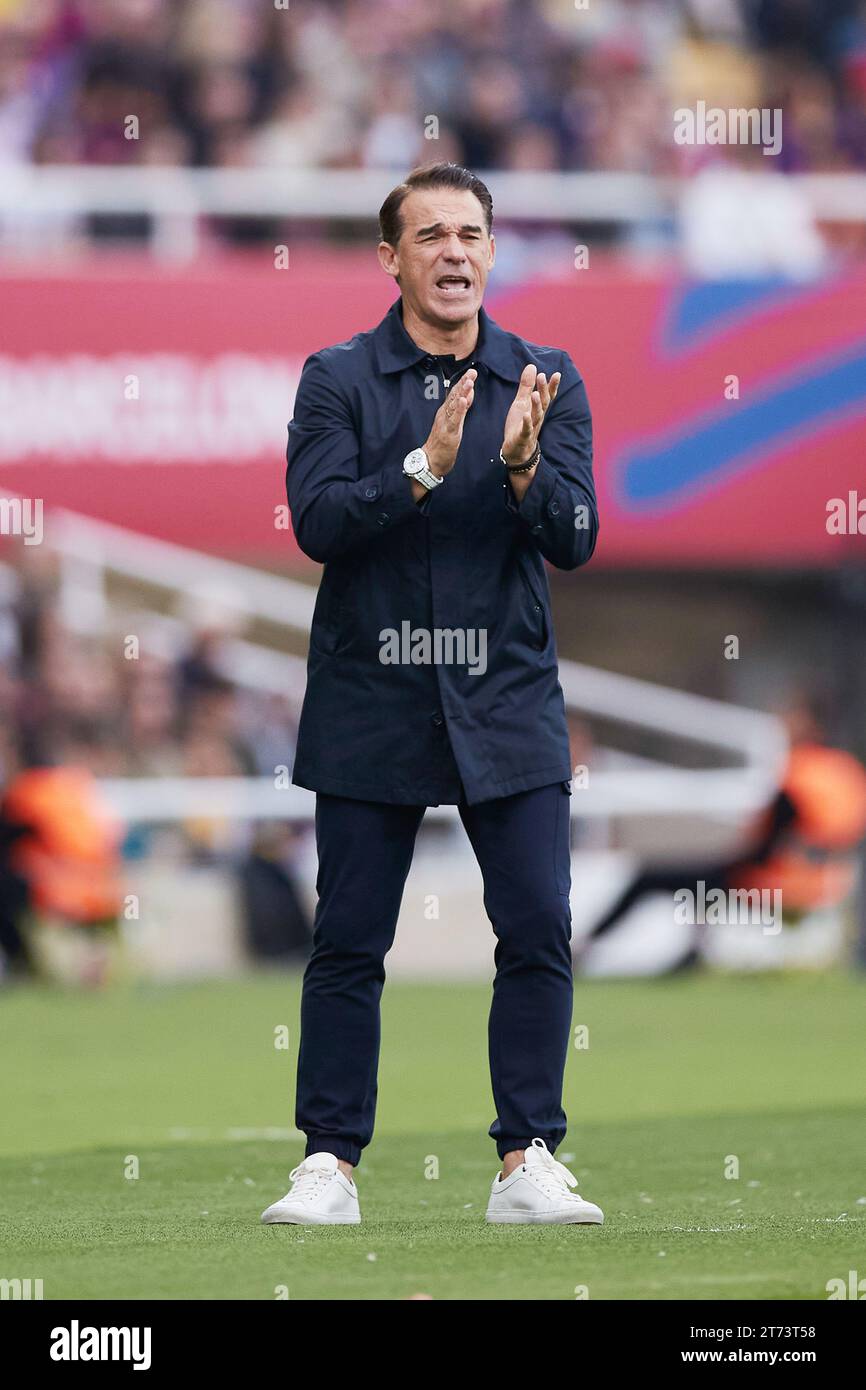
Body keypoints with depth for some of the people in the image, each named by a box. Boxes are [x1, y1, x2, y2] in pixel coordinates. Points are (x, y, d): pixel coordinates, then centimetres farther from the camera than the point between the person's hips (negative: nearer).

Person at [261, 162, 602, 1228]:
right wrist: (423, 467, -24)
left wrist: (523, 468, -22)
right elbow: (317, 522, -12)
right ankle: (329, 1166, 8)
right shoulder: (337, 380, 0)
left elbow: (574, 540, -3)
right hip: (369, 702, -1)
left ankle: (527, 1164, 1)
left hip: (506, 700, 1)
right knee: (348, 943, 1)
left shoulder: (544, 381, 4)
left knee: (539, 935, -5)